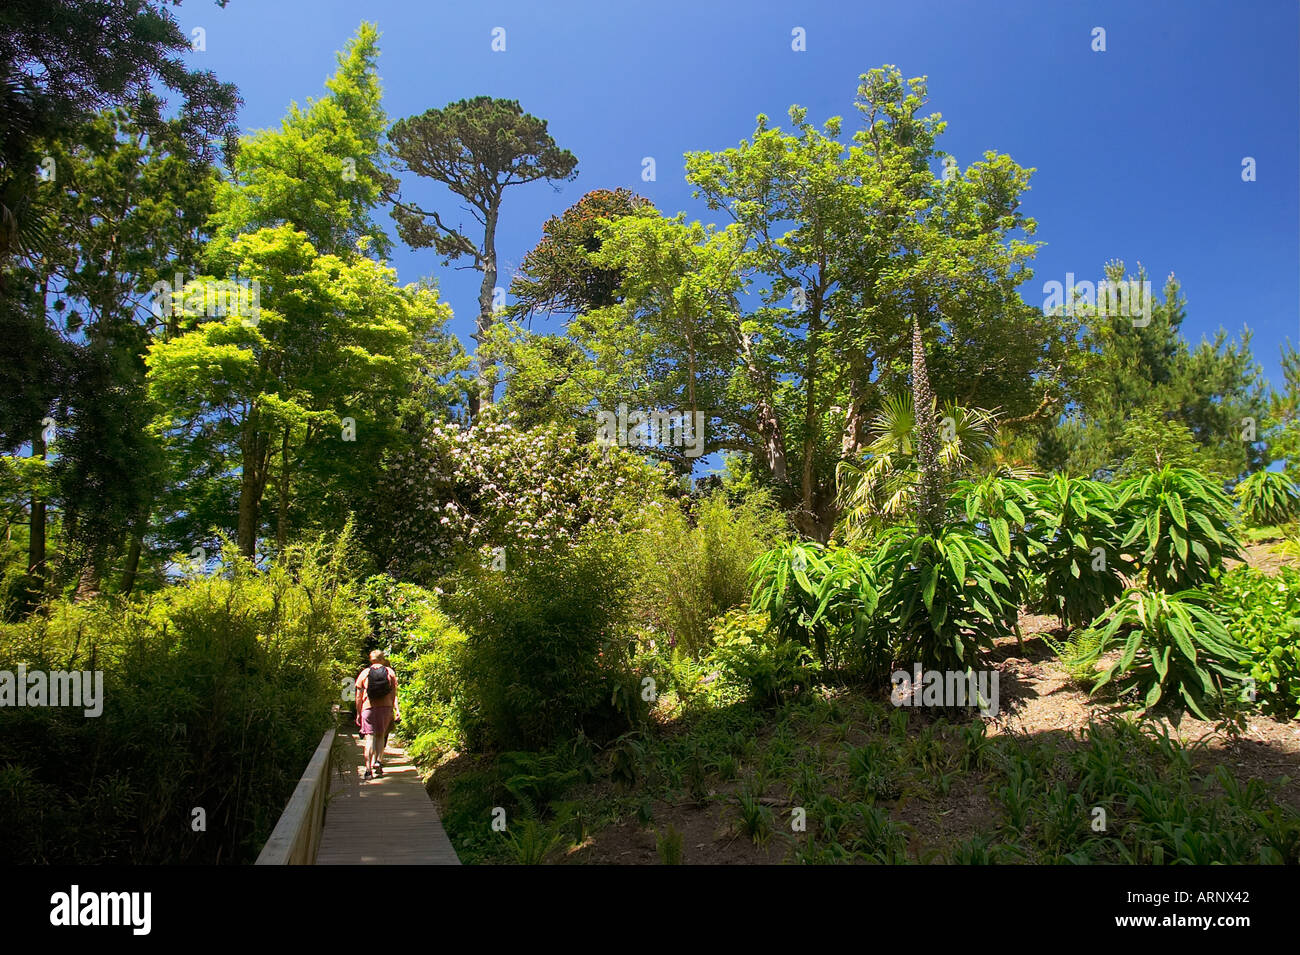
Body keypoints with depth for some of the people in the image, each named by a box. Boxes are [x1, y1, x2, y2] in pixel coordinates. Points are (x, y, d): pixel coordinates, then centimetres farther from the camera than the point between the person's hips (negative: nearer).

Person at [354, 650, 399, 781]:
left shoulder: (364, 673, 6)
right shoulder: (390, 672, 8)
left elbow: (359, 696, 5)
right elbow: (394, 694, 2)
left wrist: (358, 714, 11)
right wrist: (396, 710, 3)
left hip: (368, 707, -1)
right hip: (386, 707, 1)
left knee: (370, 738, 0)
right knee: (381, 736, 17)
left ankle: (368, 769, -8)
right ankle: (378, 761, 0)